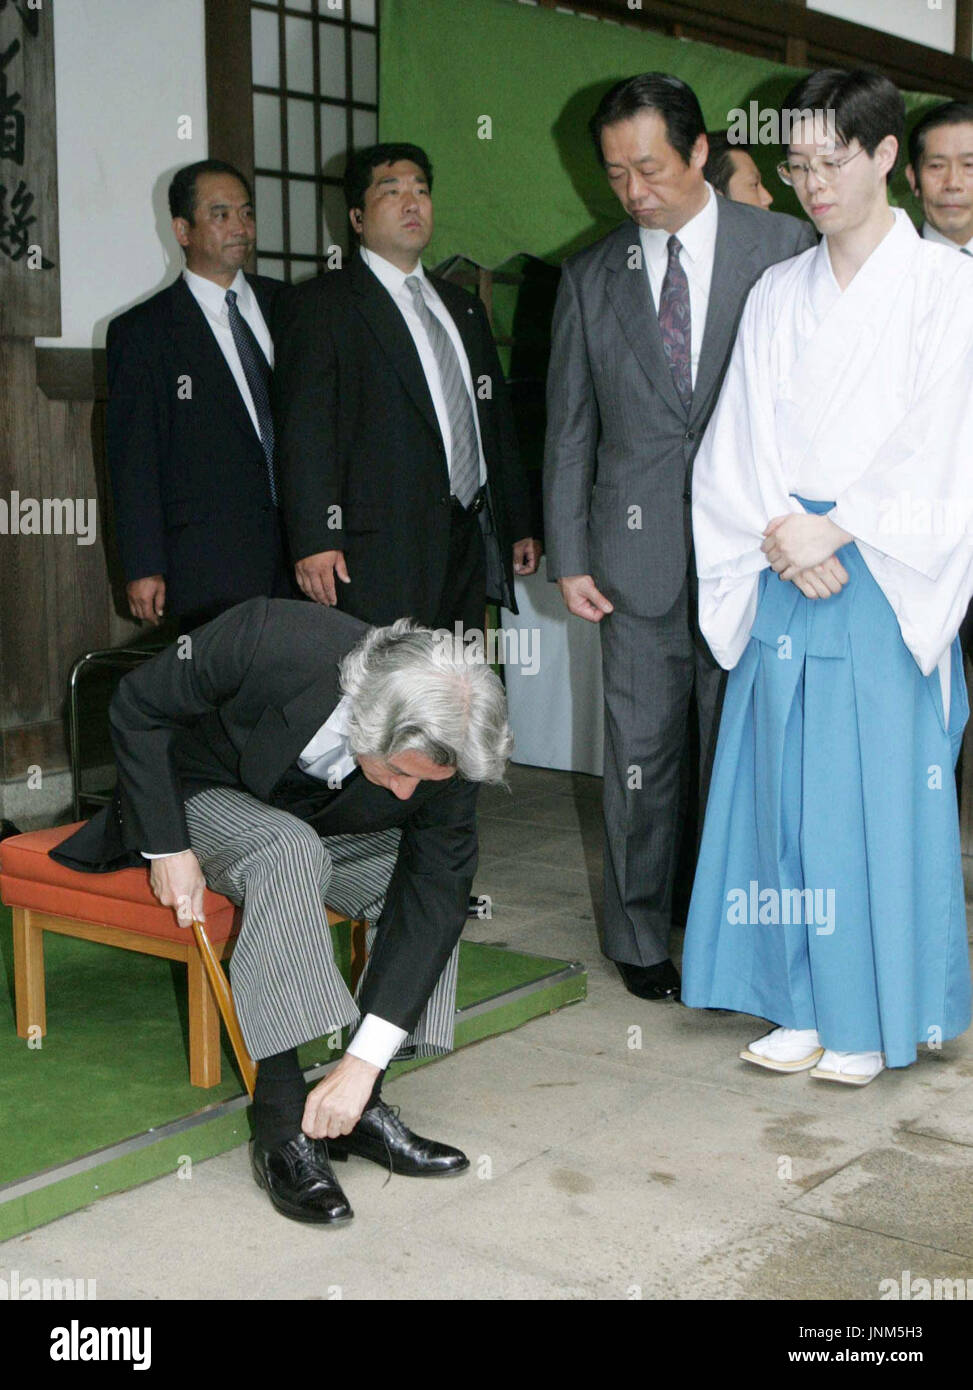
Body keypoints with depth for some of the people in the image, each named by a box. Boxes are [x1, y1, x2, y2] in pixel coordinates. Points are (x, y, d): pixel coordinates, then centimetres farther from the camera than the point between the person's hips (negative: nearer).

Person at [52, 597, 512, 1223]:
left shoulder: (445, 750, -27)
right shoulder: (269, 639, -37)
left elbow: (431, 900, -25)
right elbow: (138, 707, -20)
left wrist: (362, 1064, -31)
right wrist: (167, 846, -23)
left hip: (323, 825, 4)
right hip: (200, 795, -3)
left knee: (437, 886, -21)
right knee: (290, 850, -35)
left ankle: (359, 1105, -12)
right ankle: (283, 1123, -33)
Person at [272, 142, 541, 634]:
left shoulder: (463, 307, 23)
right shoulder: (318, 304, 1)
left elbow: (497, 420, 25)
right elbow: (305, 431, -9)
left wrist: (519, 527, 21)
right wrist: (315, 540, -18)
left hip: (469, 543, 7)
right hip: (381, 552, -6)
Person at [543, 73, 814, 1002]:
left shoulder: (784, 249, 3)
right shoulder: (590, 278, 9)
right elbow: (568, 429, 10)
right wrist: (568, 556, 4)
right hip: (639, 552, 1)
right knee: (641, 752, 6)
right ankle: (639, 939, 21)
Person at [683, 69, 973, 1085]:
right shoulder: (776, 295, 12)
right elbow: (740, 437, 6)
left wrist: (836, 528, -14)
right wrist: (782, 537, -10)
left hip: (884, 574, -4)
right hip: (784, 573, 4)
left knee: (878, 786, -2)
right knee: (787, 782, 5)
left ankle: (872, 1018, 11)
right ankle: (805, 1006, 16)